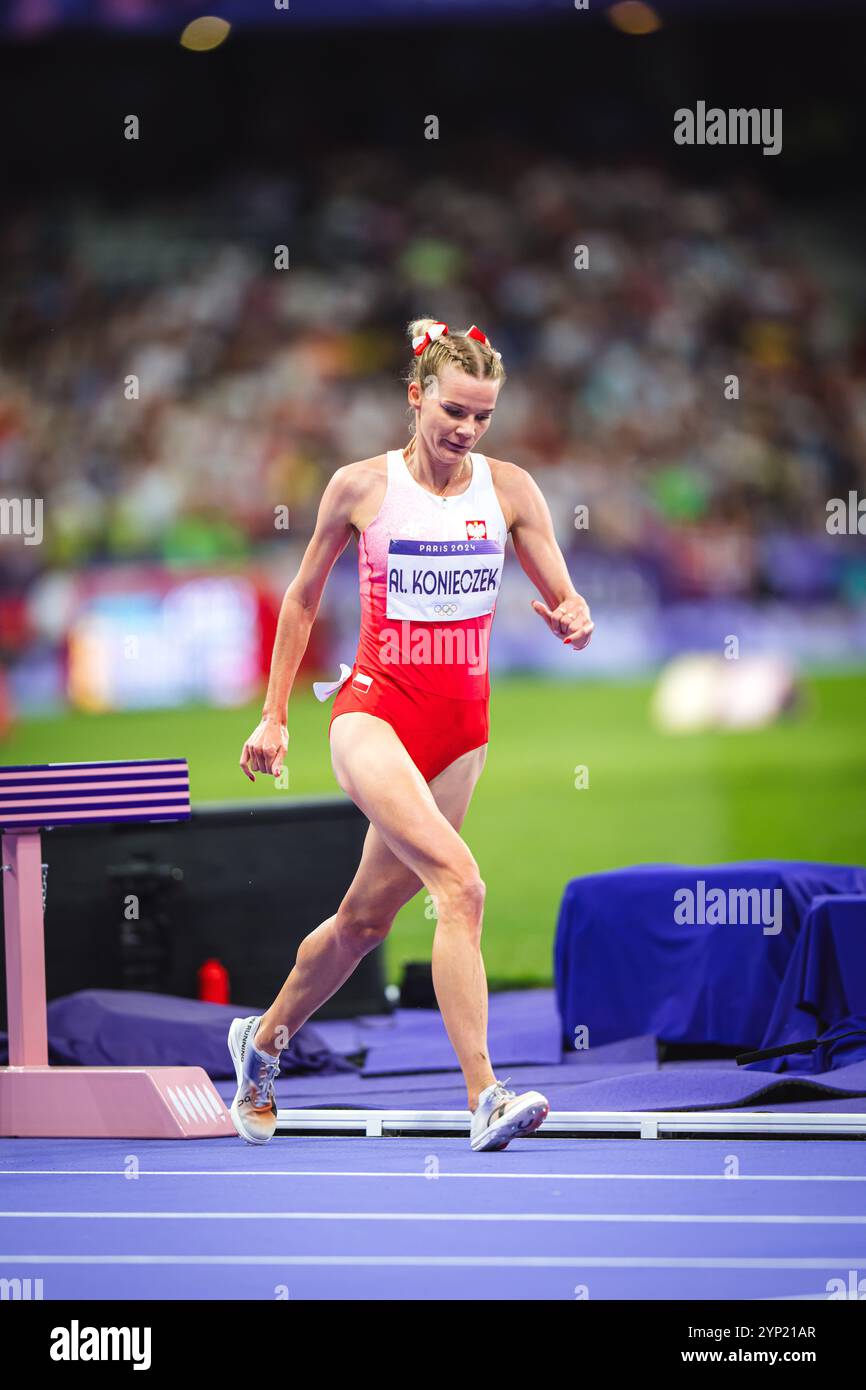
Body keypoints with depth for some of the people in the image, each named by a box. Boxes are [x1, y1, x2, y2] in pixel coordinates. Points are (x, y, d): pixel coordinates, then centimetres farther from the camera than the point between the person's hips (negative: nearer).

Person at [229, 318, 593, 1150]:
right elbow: (302, 598, 8)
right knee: (460, 883, -25)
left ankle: (265, 1039, 39)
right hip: (374, 710, -4)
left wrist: (573, 623, -21)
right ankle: (484, 1099, -31)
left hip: (462, 723, 4)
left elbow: (566, 604, 4)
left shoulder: (509, 489, 2)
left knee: (367, 917, 12)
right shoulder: (360, 487, -4)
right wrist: (274, 716, 8)